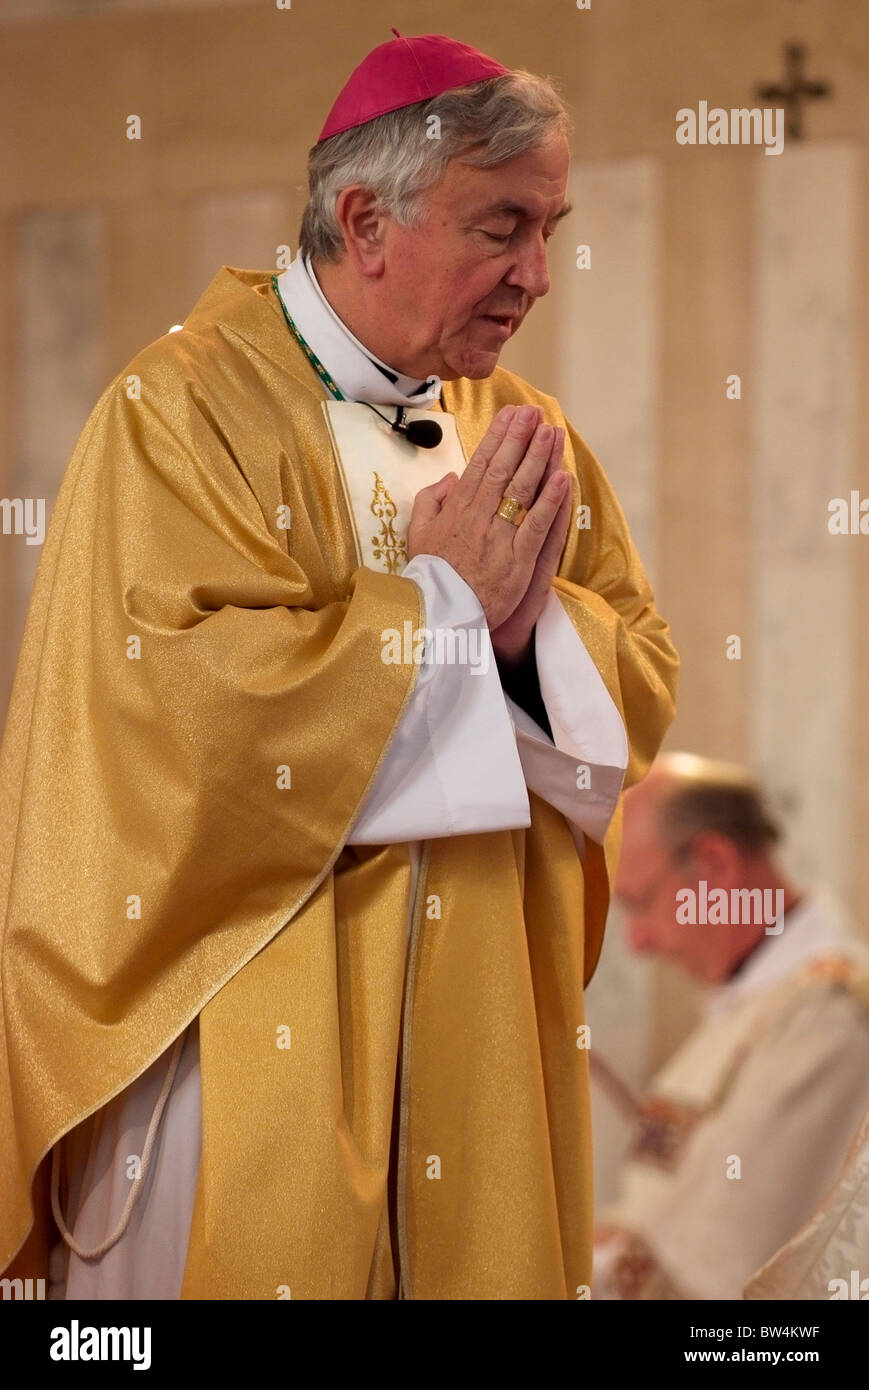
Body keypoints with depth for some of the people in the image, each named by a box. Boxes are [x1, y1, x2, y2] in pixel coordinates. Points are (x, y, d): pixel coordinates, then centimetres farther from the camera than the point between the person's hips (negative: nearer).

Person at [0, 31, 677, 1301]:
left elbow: (641, 678, 7)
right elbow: (179, 696, -22)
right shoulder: (184, 411, -11)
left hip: (475, 1030, 6)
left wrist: (531, 623, -14)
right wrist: (443, 603, -16)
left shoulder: (518, 432, 9)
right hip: (246, 1039, -6)